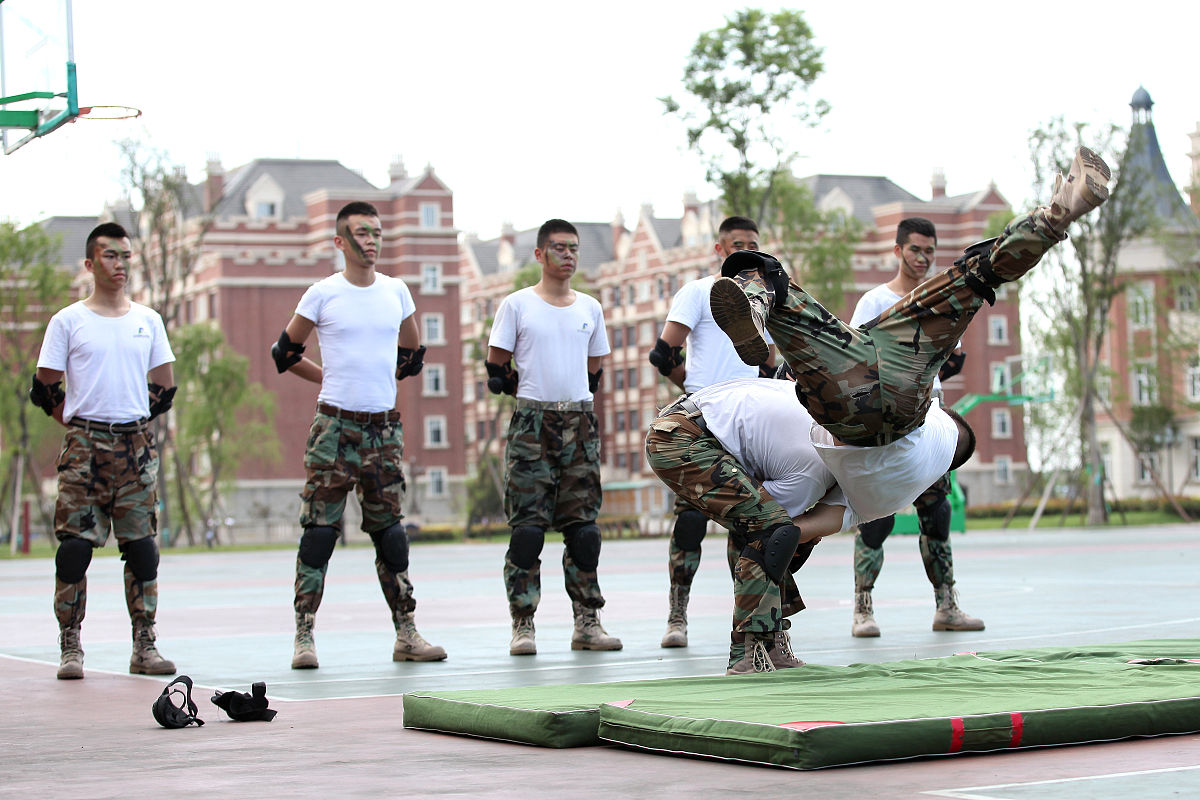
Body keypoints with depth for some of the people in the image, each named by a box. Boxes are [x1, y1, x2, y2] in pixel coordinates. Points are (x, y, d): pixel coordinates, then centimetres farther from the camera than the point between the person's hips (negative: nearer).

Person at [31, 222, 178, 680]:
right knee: (75, 545, -6)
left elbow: (164, 387, 17)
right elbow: (45, 388, 5)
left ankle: (145, 646, 7)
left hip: (137, 444, 3)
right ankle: (70, 647, 1)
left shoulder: (148, 320, 11)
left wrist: (135, 421, 11)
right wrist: (78, 423, 3)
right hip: (85, 445, -2)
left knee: (141, 545, 2)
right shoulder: (68, 321, 3)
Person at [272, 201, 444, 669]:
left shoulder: (396, 292, 9)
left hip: (384, 425, 4)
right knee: (320, 529, -5)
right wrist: (332, 379, 8)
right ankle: (304, 635, -3)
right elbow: (285, 352, 8)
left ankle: (406, 634, 12)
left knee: (390, 530, 8)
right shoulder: (323, 294, -2)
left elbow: (413, 354, 23)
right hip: (335, 424, -3)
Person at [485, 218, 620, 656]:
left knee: (583, 525, 3)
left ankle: (587, 623, 7)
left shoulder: (590, 308, 13)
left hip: (580, 422, 4)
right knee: (527, 525, -6)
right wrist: (534, 394, 5)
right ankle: (523, 625, -3)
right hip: (531, 423, -3)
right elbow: (497, 369, 4)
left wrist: (567, 397, 13)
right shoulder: (517, 305, 2)